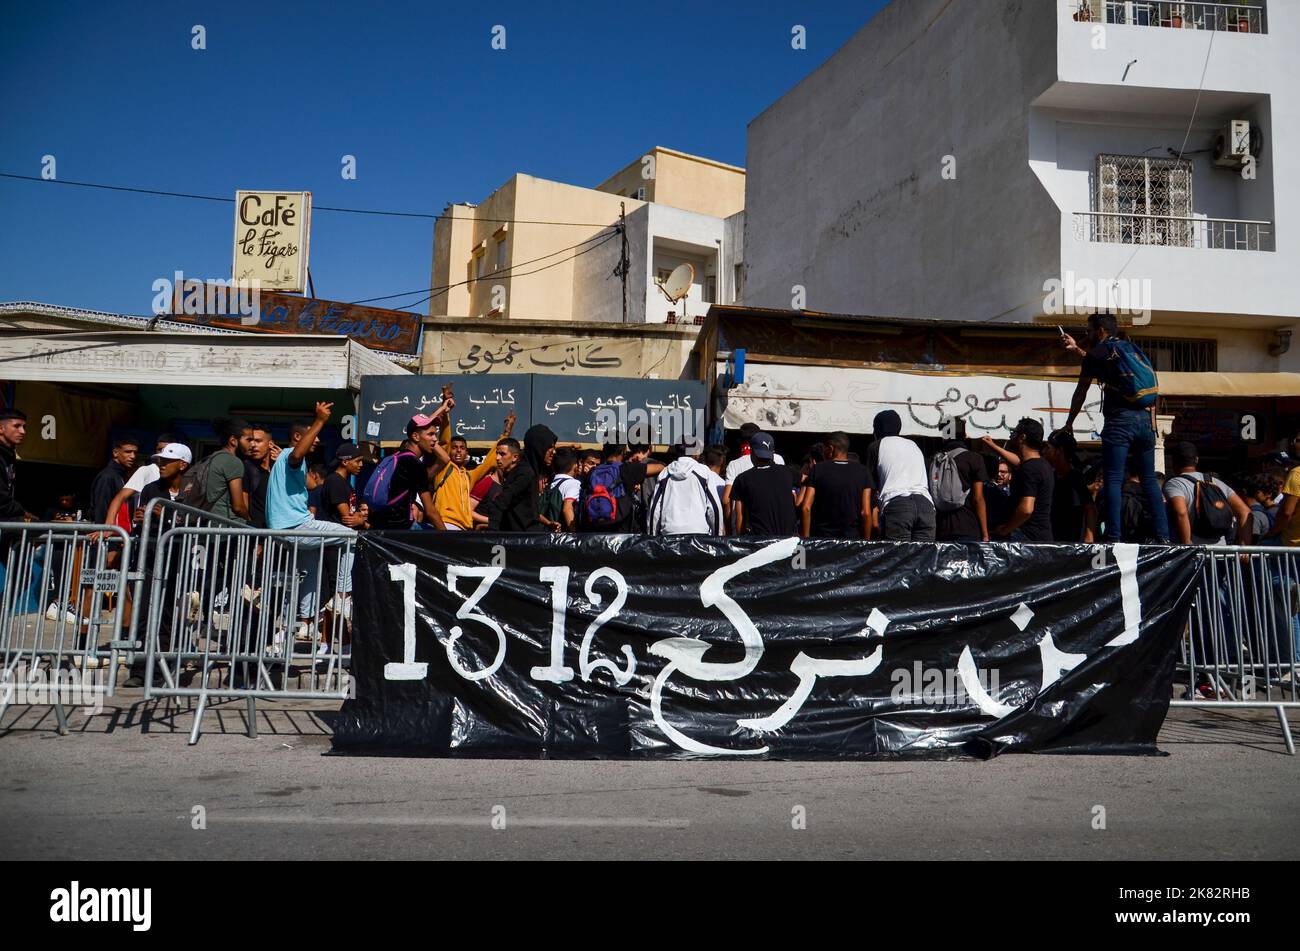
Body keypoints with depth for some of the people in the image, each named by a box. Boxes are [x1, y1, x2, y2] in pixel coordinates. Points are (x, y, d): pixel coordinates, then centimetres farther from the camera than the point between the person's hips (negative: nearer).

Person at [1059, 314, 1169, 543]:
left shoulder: (1098, 353, 3)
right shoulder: (1130, 348, 21)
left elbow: (1081, 392, 7)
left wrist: (1068, 423, 17)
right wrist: (1076, 349, 48)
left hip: (1120, 419, -6)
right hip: (1146, 419, 6)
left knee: (1114, 480, -7)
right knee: (1150, 480, 10)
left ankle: (1113, 537, -13)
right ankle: (1163, 536, 6)